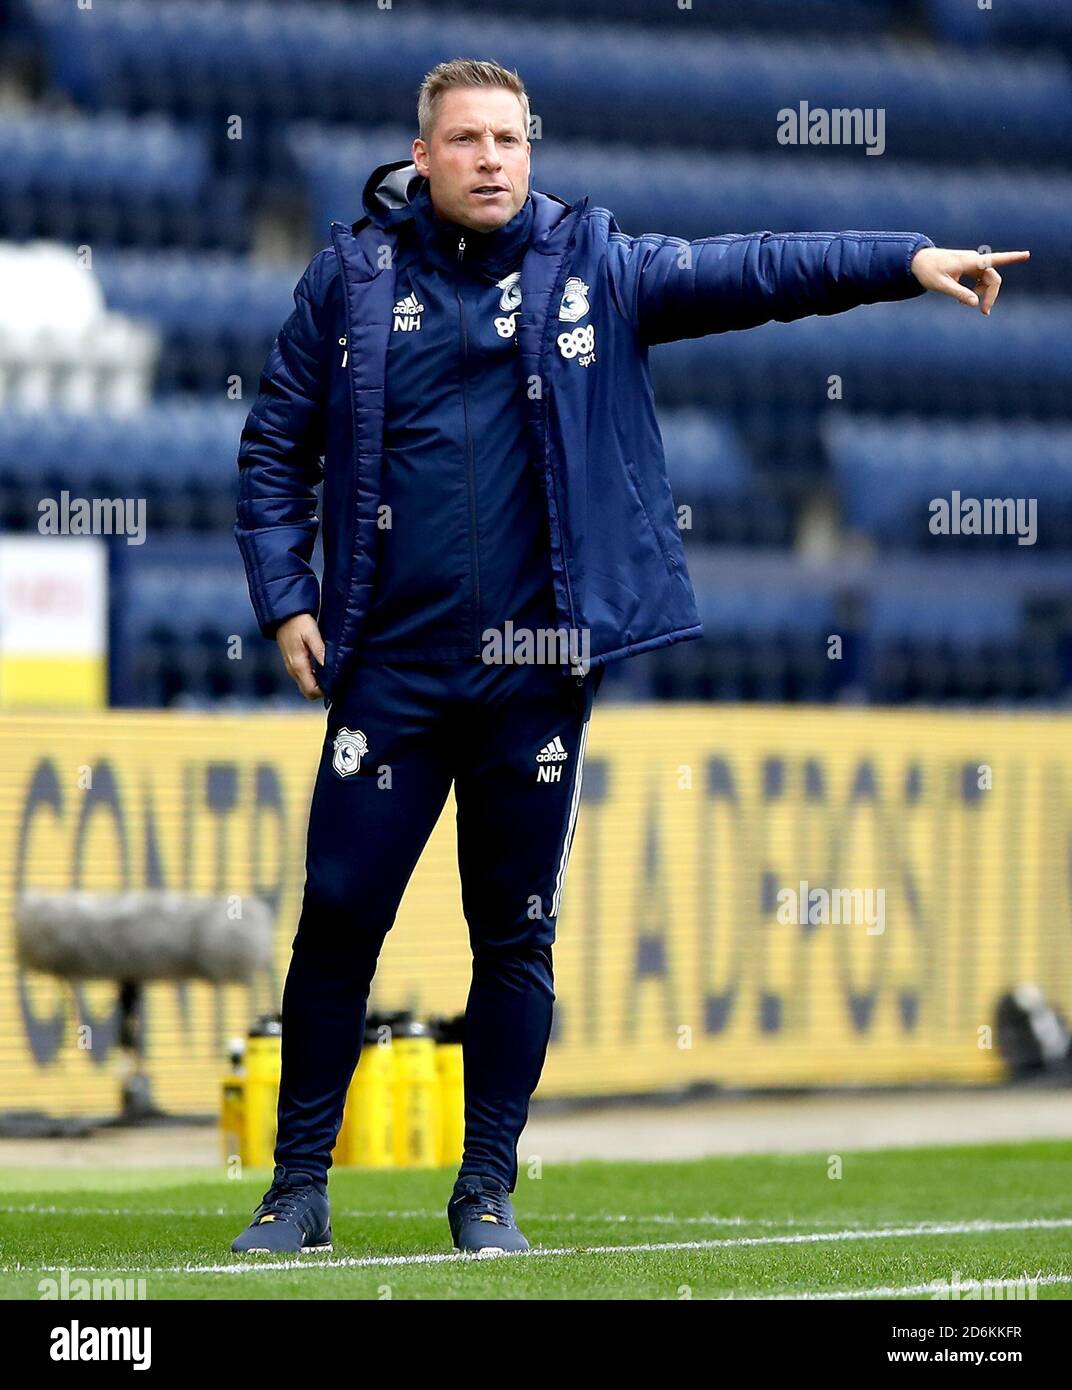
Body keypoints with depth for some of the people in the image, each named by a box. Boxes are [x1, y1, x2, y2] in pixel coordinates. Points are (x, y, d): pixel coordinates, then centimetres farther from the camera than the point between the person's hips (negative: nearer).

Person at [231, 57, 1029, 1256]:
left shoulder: (590, 267, 4)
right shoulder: (352, 276, 3)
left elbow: (749, 272, -4)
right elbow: (275, 447, 8)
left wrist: (906, 260, -15)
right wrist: (284, 598, -1)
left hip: (538, 668, 1)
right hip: (390, 668, -1)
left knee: (517, 938, 6)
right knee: (338, 920, -1)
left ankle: (487, 1191, 17)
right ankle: (298, 1189, 9)